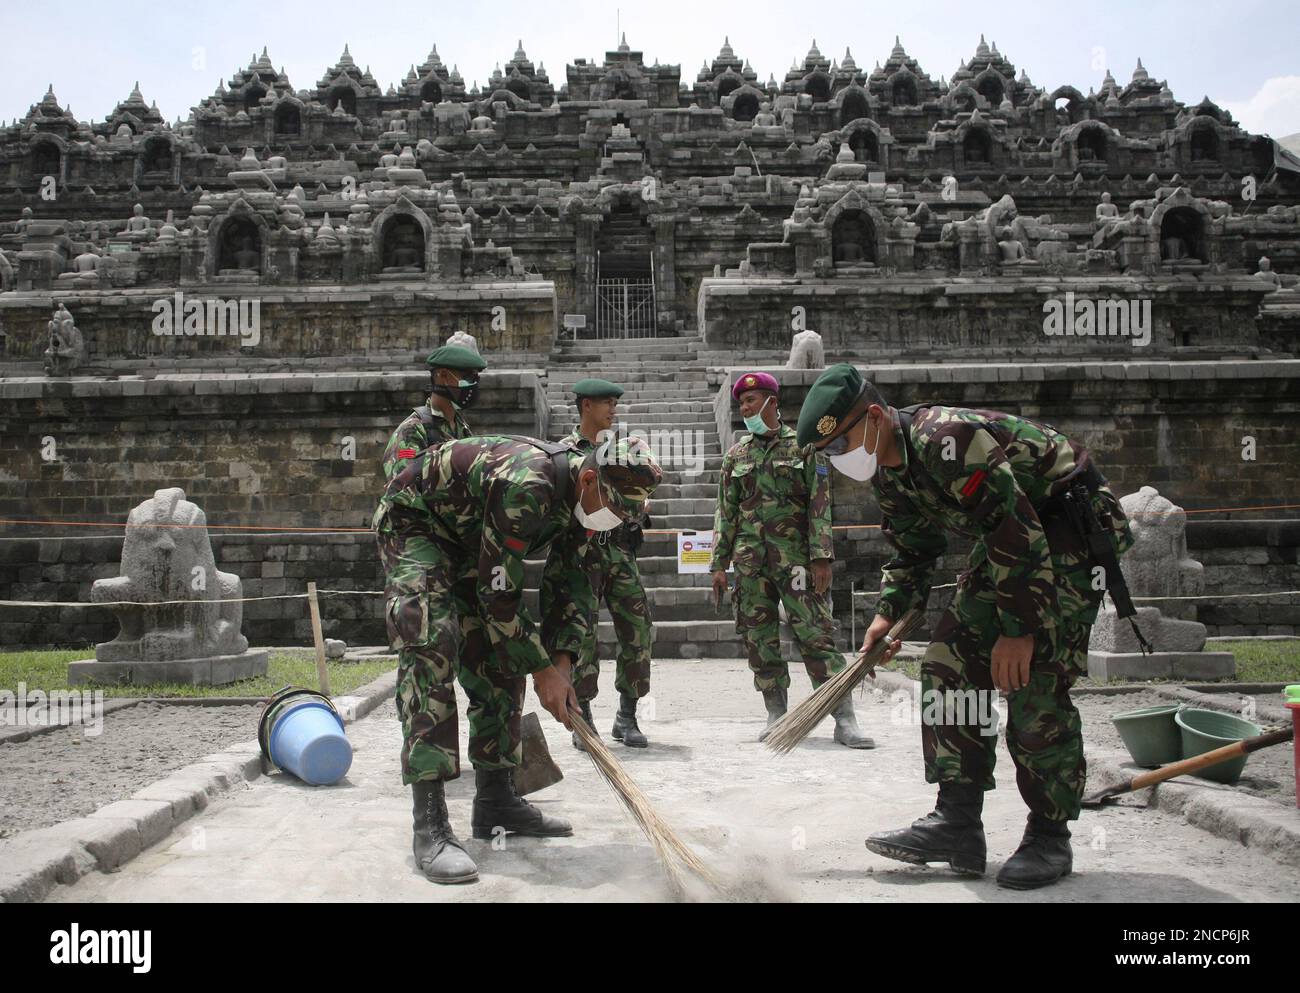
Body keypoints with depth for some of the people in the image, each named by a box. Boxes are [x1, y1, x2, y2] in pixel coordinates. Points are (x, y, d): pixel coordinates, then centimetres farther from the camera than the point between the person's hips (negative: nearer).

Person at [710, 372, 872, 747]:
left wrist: (821, 557, -10)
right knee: (759, 639, 4)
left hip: (795, 557, -4)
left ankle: (845, 719, -7)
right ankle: (777, 716, 14)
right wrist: (719, 564, 8)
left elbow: (820, 505, -2)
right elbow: (725, 513, 14)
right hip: (749, 560, 4)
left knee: (816, 634, -8)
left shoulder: (803, 446, 3)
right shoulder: (735, 455, 13)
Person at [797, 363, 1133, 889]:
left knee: (1033, 681, -15)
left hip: (1072, 528, -9)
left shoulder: (947, 441, -29)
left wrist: (1019, 628, -27)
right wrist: (887, 615, 2)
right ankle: (957, 822, 2)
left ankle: (1049, 837, -1)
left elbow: (1017, 533, -30)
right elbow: (912, 552, 15)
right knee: (950, 662, -1)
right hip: (1008, 536, 9)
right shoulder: (888, 471, 2)